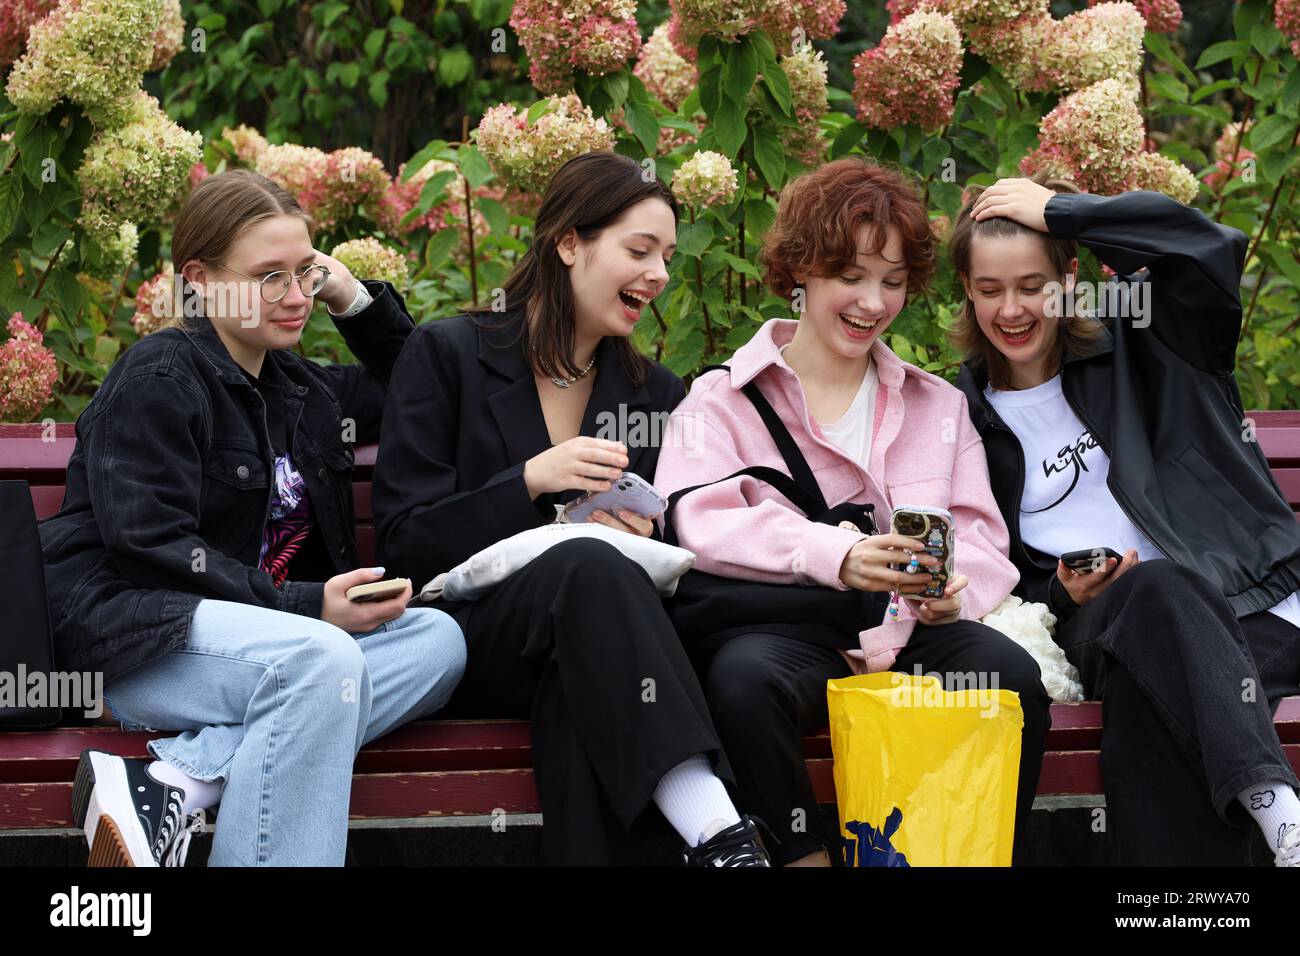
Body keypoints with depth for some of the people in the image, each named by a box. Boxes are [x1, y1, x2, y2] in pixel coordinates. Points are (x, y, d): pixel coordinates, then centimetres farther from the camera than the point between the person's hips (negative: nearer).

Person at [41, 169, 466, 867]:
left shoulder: (297, 388, 20)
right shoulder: (158, 378, -4)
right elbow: (148, 545, -14)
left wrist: (356, 300, 18)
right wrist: (305, 606, -20)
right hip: (134, 635, -8)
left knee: (437, 638, -19)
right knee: (319, 660, -36)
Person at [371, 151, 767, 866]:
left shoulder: (655, 393, 17)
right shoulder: (446, 355, 3)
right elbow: (404, 544, -4)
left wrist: (644, 541, -8)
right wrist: (530, 481, -16)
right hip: (462, 636, -3)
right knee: (591, 565, -36)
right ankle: (718, 833, -51)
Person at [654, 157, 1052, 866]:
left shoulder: (938, 406, 23)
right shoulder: (724, 400, 10)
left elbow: (981, 541, 12)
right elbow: (702, 524, -9)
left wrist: (951, 588, -15)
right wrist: (834, 555, -27)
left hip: (908, 636, 3)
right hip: (785, 629, -3)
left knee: (1010, 674, -30)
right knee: (744, 676, -38)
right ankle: (802, 858, -23)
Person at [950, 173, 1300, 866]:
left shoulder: (1134, 345, 11)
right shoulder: (967, 419, 16)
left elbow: (1208, 250, -9)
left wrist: (1058, 209, -4)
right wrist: (1065, 594, -6)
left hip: (1242, 600, 0)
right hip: (1095, 619, 0)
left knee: (1142, 686, -38)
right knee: (1154, 593, -39)